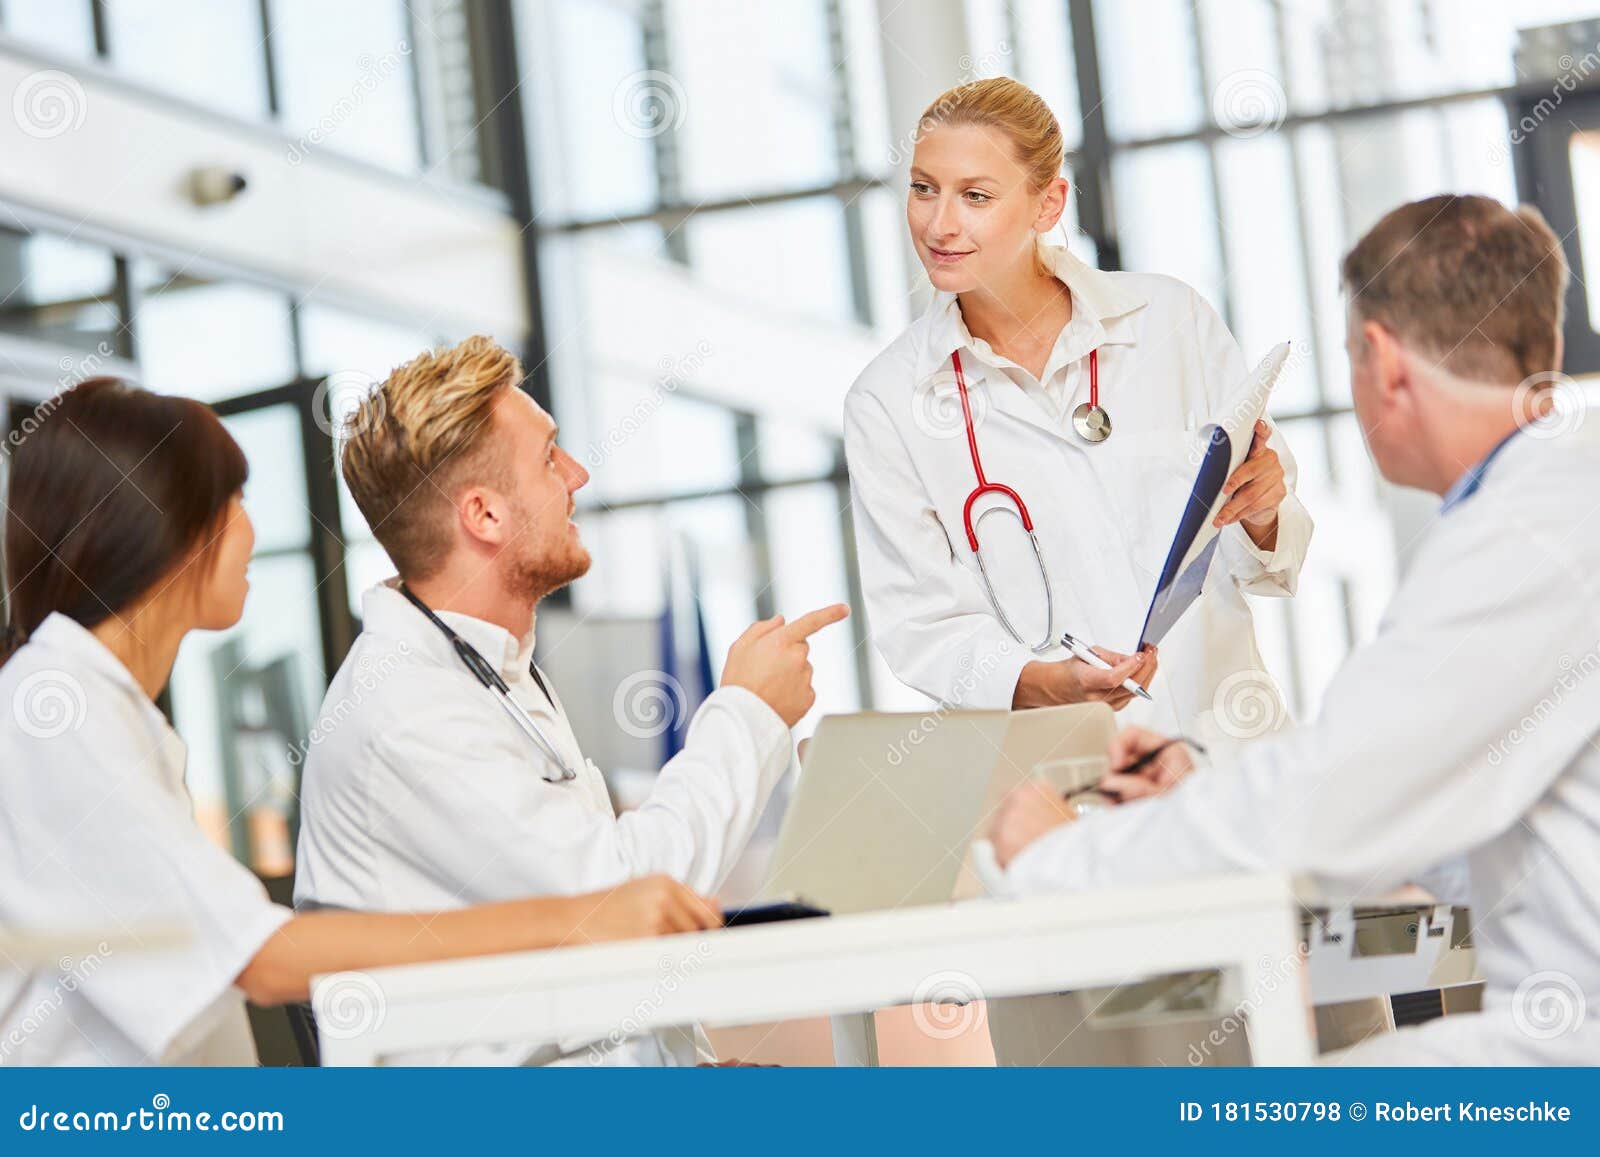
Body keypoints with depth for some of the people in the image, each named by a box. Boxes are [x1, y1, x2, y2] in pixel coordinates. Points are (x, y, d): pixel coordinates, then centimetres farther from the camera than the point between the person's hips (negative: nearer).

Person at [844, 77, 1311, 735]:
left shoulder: (1172, 319, 4)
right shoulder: (885, 404, 3)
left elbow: (1266, 562, 10)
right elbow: (925, 629, 0)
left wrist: (1260, 515, -13)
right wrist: (1041, 684, -19)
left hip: (1222, 727, 1)